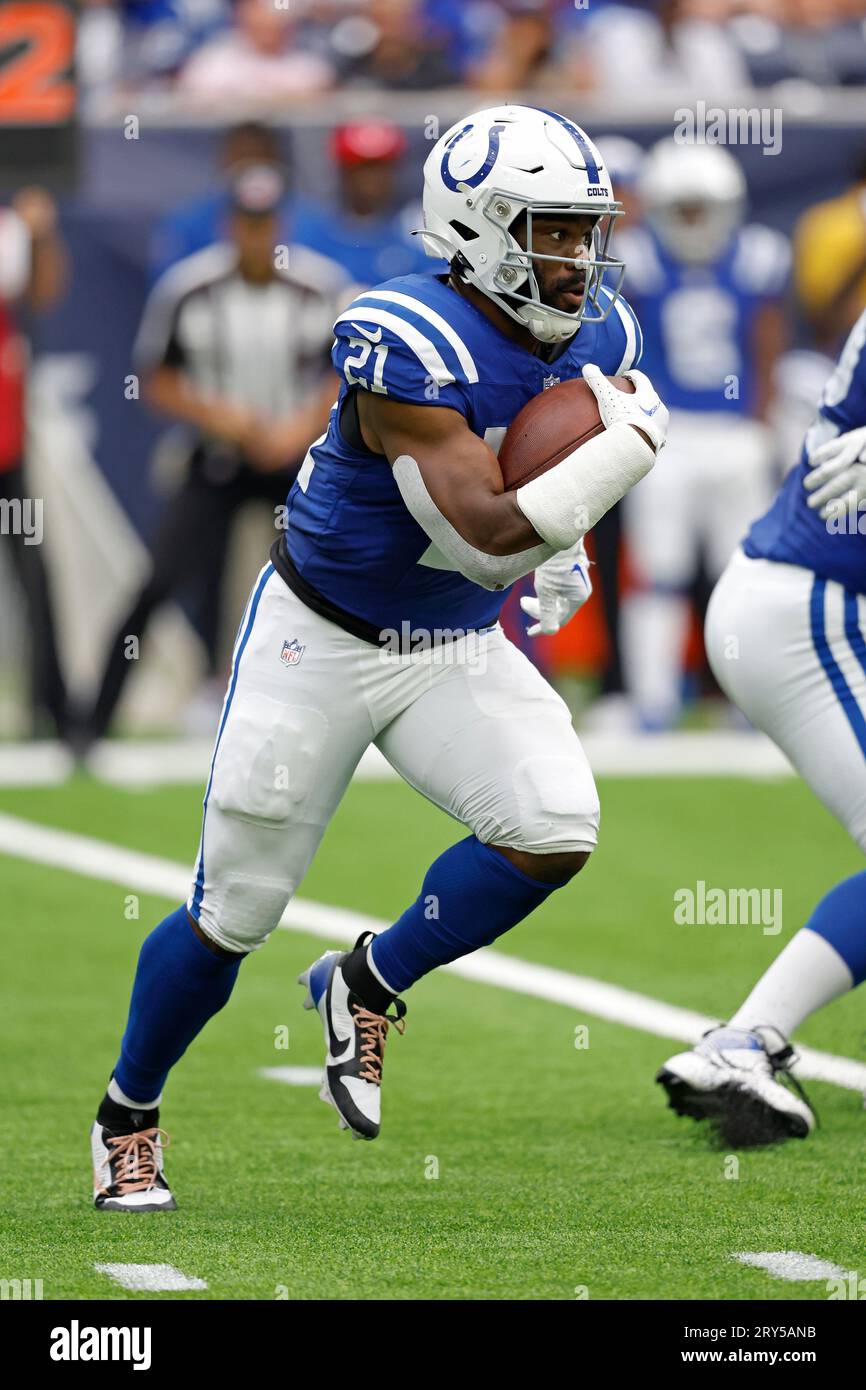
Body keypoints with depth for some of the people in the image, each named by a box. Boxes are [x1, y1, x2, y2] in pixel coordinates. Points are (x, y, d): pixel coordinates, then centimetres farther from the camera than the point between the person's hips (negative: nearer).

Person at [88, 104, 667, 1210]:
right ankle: (128, 1117, 27)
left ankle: (367, 986, 5)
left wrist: (563, 547, 7)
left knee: (556, 828, -19)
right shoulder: (409, 348, -30)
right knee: (235, 911, 3)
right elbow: (493, 532, -36)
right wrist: (628, 447, -30)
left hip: (456, 650, 6)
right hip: (319, 640, -6)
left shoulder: (595, 337, -6)